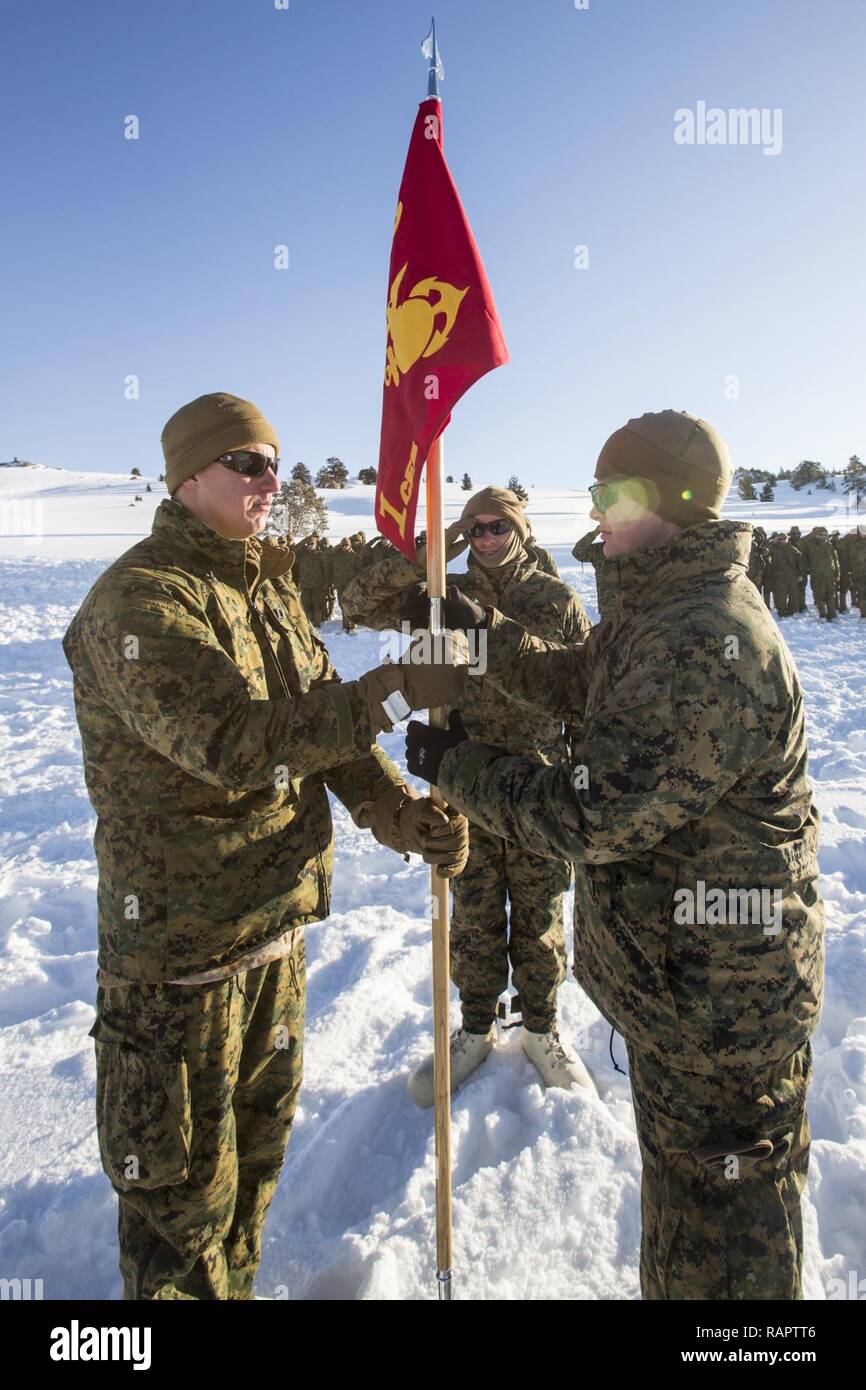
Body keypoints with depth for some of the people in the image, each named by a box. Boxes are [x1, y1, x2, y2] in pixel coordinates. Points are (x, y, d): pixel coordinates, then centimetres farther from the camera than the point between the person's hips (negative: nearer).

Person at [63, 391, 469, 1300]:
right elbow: (226, 737, -31)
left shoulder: (271, 593, 10)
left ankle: (233, 1281, 48)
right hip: (181, 946, -8)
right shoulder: (140, 599, -17)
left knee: (256, 1146, 26)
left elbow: (325, 732, 6)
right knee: (183, 1183, 9)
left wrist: (405, 815, -9)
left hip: (276, 920, 8)